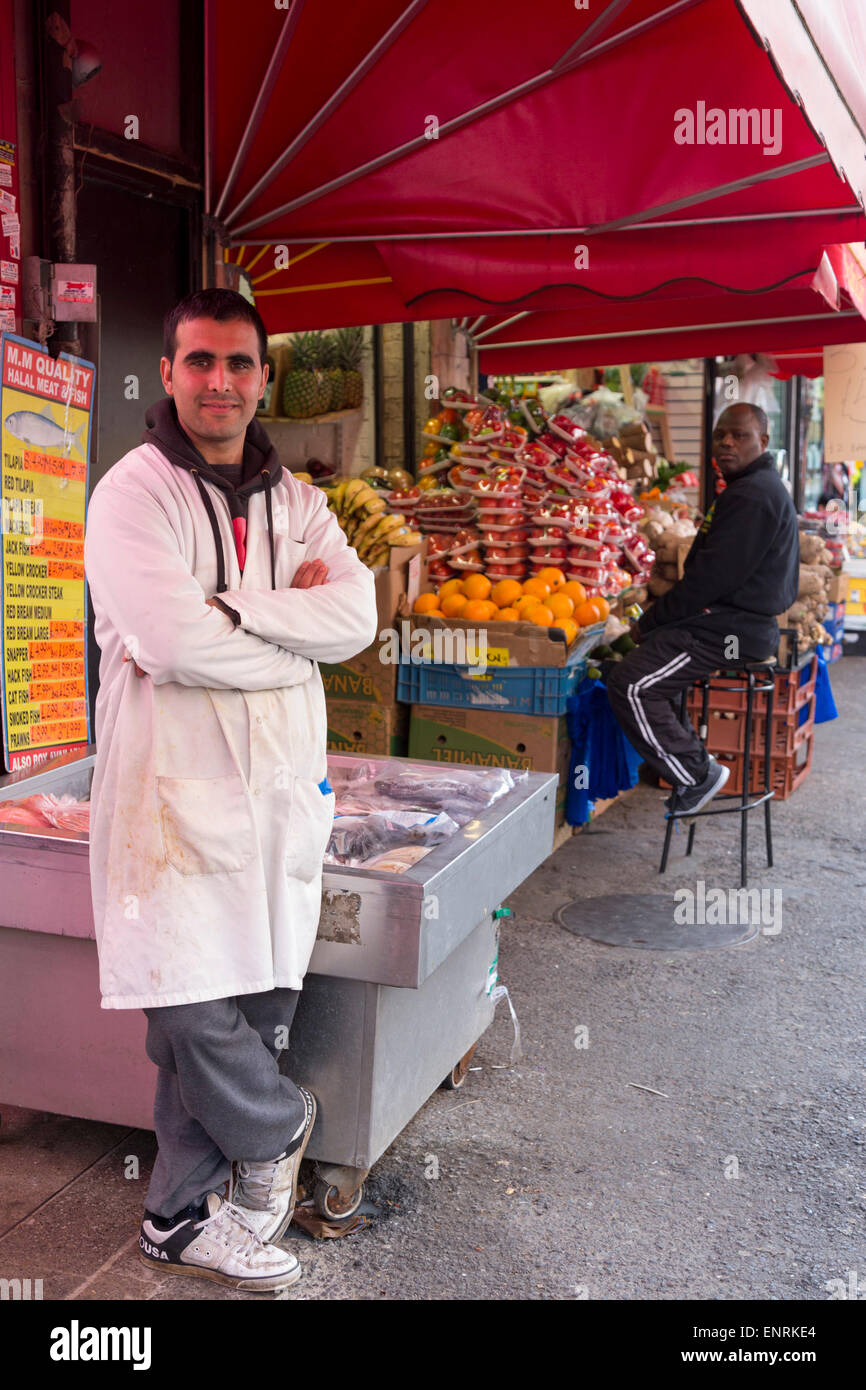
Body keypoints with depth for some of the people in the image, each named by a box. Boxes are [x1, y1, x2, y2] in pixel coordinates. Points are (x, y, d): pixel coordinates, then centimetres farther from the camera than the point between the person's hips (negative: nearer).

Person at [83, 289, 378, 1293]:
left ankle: (181, 1221, 30)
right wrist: (294, 630, -7)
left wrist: (226, 612, -13)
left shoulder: (293, 501, 14)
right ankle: (281, 1125, 29)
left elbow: (357, 615, -3)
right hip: (177, 788, -5)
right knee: (194, 1012, -5)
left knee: (255, 1007, 10)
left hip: (281, 788, 6)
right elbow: (172, 641, -19)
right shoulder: (134, 491, -4)